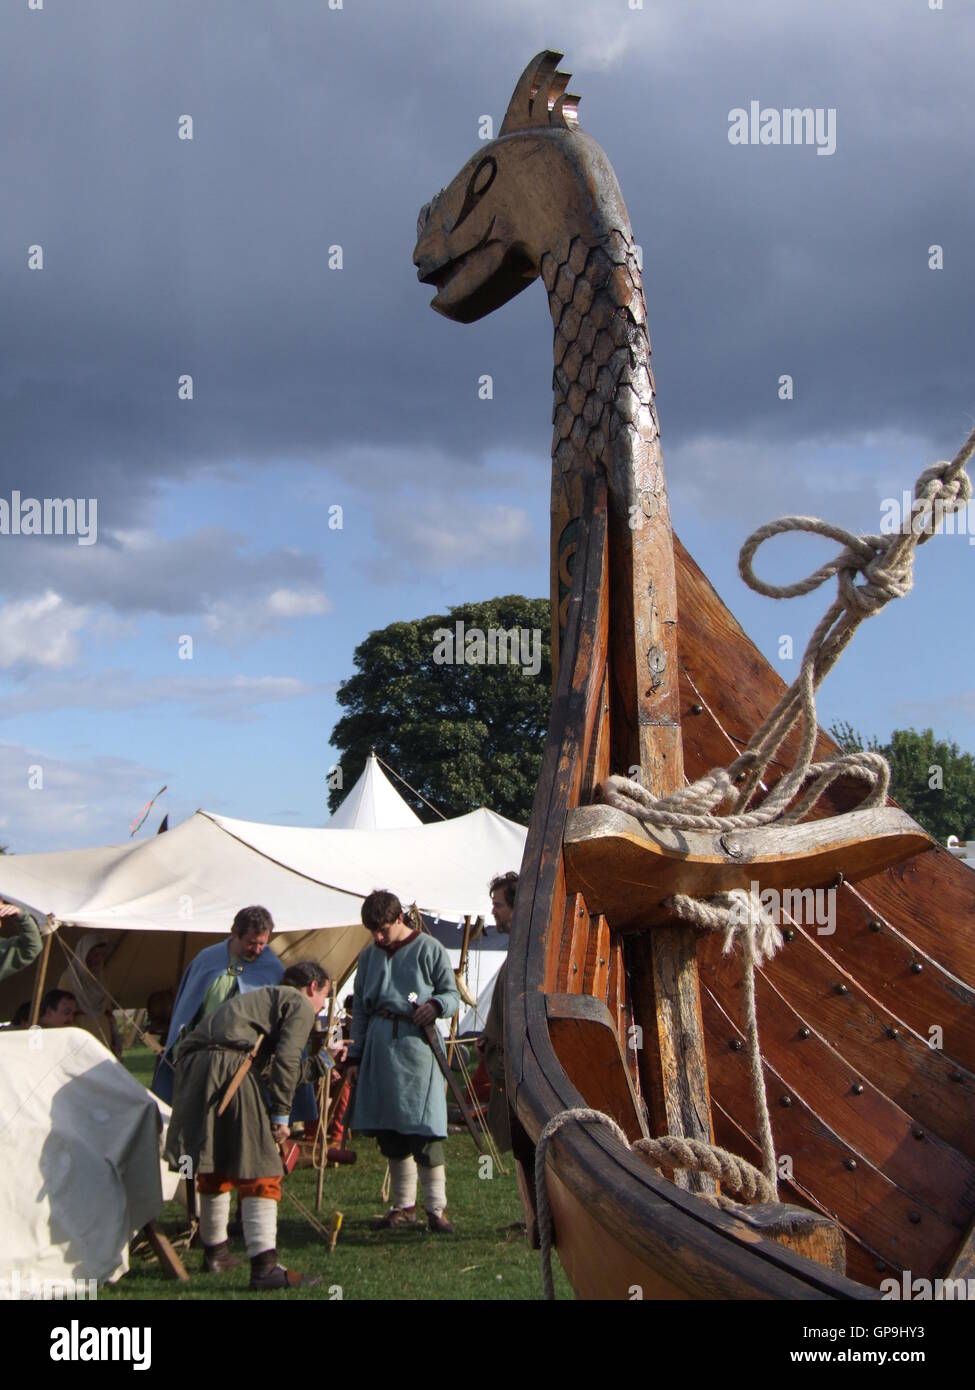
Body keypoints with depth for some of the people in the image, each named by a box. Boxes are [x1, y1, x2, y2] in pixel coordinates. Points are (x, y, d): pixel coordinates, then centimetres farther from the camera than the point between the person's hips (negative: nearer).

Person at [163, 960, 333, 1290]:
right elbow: (285, 1061, -5)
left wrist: (322, 1063, 49)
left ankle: (215, 1252, 35)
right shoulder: (300, 1004, 11)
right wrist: (280, 1115, -5)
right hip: (230, 1065, -8)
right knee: (259, 1172, -6)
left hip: (191, 1065, 8)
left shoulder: (261, 997, 37)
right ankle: (264, 1267, -15)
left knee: (212, 1167, 22)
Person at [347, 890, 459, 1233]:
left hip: (417, 1047, -5)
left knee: (424, 1132, -8)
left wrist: (435, 1004, -19)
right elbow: (360, 1010, 18)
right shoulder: (369, 956, 13)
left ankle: (436, 1208, 2)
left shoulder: (429, 950, -1)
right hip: (379, 1048, 5)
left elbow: (453, 994, 3)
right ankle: (404, 1206, 21)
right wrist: (354, 1057, 14)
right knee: (389, 1134, 10)